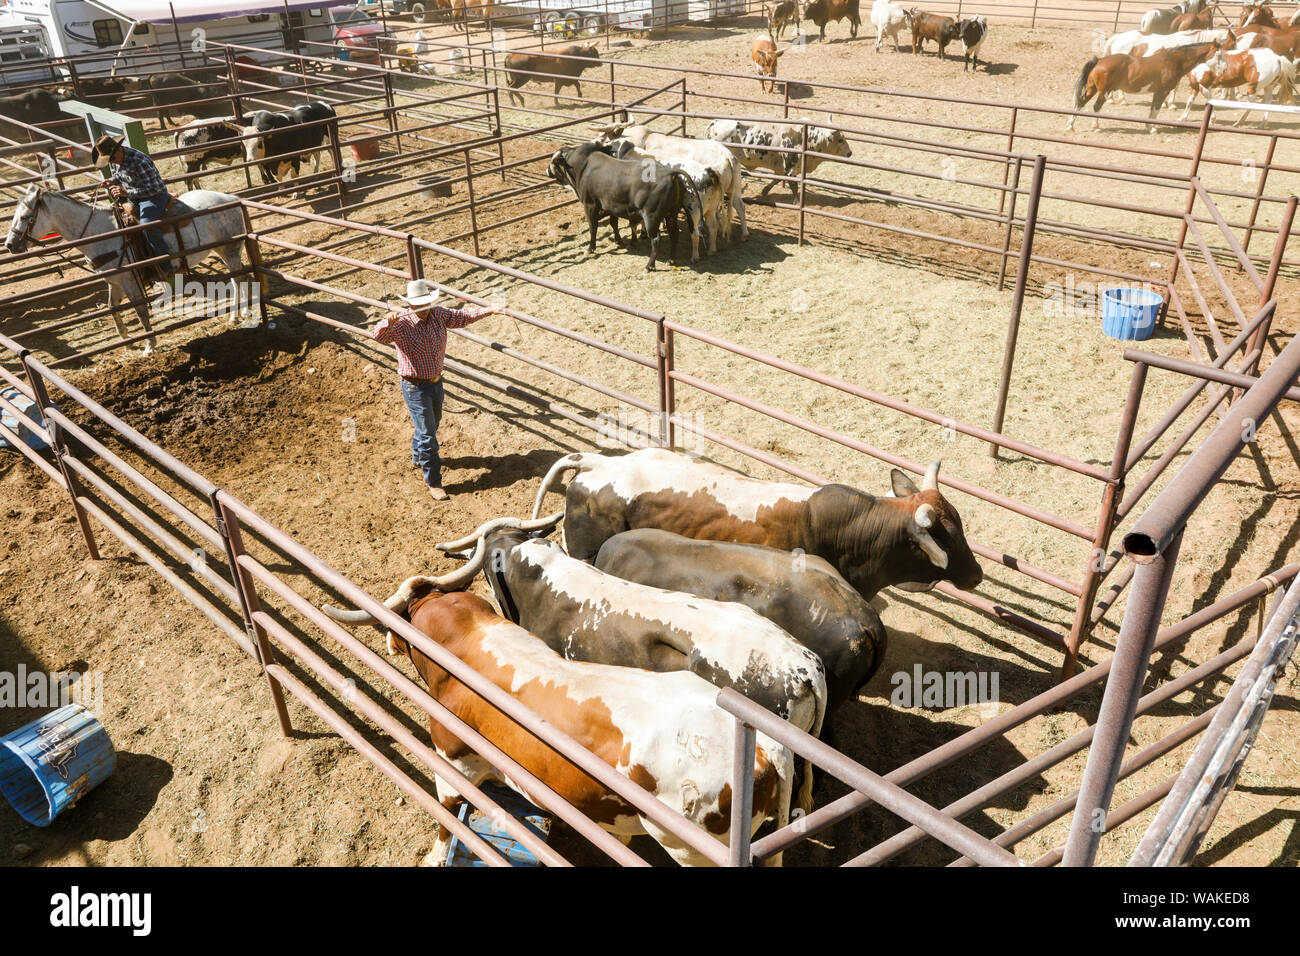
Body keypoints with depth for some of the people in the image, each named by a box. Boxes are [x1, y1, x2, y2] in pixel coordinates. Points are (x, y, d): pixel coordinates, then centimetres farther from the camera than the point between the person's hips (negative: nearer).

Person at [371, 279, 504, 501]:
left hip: (436, 381, 7)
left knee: (433, 423, 27)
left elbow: (462, 316, 6)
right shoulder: (401, 324, -22)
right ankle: (433, 481, 9)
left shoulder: (438, 314, -4)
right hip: (415, 387, -7)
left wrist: (490, 310, 0)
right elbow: (377, 335, -37)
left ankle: (418, 456, 55)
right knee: (427, 433, -3)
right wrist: (387, 322, -59)